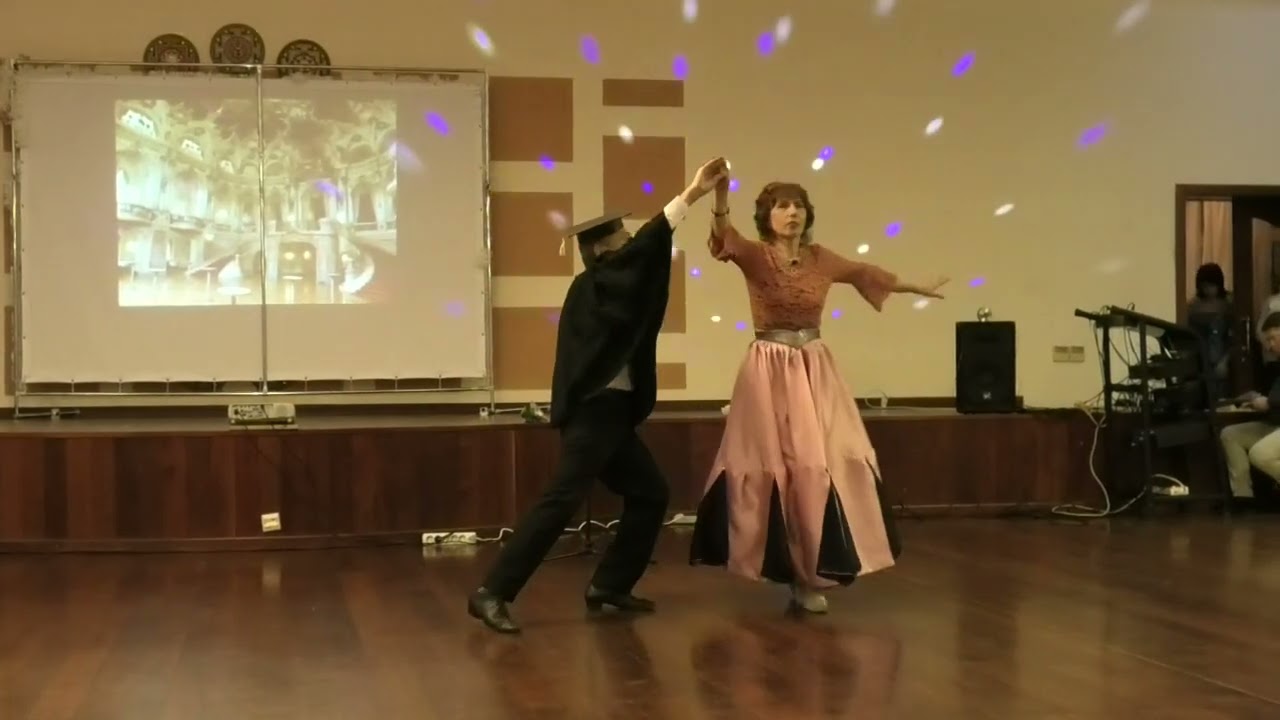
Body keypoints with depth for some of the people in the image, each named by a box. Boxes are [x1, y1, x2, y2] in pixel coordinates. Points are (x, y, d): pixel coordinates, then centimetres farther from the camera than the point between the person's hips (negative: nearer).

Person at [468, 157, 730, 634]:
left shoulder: (604, 291, 17)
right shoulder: (593, 285, -11)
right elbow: (642, 250, -23)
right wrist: (690, 196, -28)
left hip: (612, 411, 10)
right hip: (594, 411, -10)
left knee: (649, 494, 13)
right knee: (563, 501, -14)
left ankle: (608, 587, 17)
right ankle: (492, 594, -14)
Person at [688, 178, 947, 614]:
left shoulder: (820, 259, 7)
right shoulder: (755, 256, -6)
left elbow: (865, 273, 23)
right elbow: (724, 238, -26)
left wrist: (916, 287, 34)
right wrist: (720, 196, -47)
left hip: (815, 371, 4)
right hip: (770, 372, -4)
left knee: (826, 464, -3)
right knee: (774, 467, -3)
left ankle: (811, 571, 6)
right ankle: (789, 569, 10)